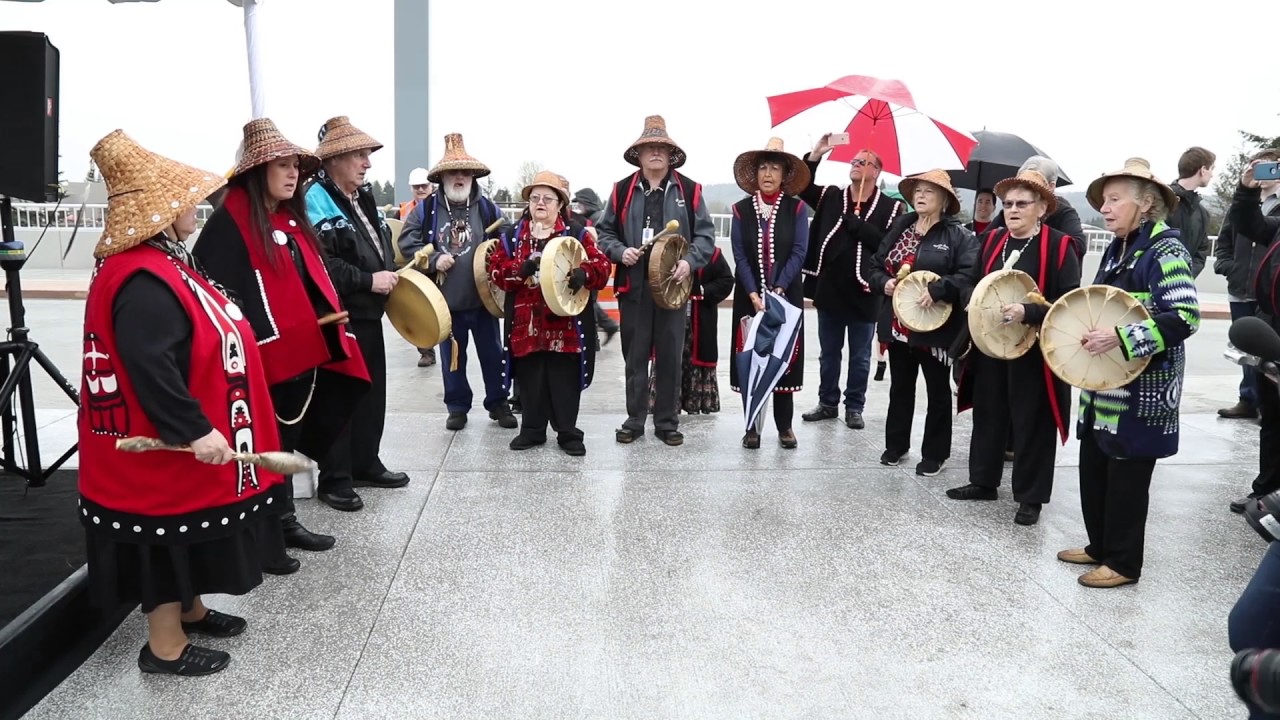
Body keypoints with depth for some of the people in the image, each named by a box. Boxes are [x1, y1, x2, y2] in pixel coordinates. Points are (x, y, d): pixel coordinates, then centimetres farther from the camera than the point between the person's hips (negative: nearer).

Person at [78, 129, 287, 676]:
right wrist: (195, 430, -33)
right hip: (167, 450, -11)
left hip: (184, 443, 11)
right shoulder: (144, 281, -26)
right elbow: (148, 366, -34)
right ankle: (165, 646, 19)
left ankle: (190, 611, 41)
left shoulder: (161, 262, 9)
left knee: (187, 534, 23)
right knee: (170, 538, 4)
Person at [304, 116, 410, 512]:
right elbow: (319, 264, -28)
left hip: (368, 313, 9)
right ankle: (334, 479, 11)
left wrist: (390, 275, 7)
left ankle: (366, 464, 30)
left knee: (372, 390, 16)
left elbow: (381, 245, 25)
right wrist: (367, 281, -24)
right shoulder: (316, 201, -16)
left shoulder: (363, 196, 13)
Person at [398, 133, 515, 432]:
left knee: (492, 354, 9)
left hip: (483, 298, 0)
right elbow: (407, 243, -2)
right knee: (452, 357, 12)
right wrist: (433, 260, -15)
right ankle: (457, 406, 25)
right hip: (446, 300, 0)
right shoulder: (426, 210, -1)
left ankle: (498, 403, 24)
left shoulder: (488, 208, 1)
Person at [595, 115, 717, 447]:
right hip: (634, 286, 1)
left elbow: (705, 234, 3)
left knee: (670, 357, 6)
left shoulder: (689, 190, 4)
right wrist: (620, 252, -8)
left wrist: (690, 261, -15)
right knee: (635, 357, 7)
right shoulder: (622, 190, 6)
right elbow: (605, 231, 12)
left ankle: (667, 423, 17)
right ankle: (634, 421, 19)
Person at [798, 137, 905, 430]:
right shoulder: (831, 196, 7)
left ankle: (854, 407, 20)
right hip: (829, 289, 3)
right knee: (828, 353, 14)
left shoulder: (891, 207, -4)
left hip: (863, 292, -3)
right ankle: (828, 403, 26)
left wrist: (857, 224, -17)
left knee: (860, 357, 8)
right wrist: (816, 154, -6)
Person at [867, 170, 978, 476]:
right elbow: (876, 265, 13)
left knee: (937, 392, 8)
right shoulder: (898, 228, 9)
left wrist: (937, 289, -29)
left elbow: (970, 274, -19)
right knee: (900, 388, 17)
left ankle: (935, 454, 19)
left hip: (935, 327, -5)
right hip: (899, 324, 5)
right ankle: (896, 445, 31)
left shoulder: (958, 235, -8)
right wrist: (884, 282, -8)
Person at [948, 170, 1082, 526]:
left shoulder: (1059, 246, -10)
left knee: (1032, 422, 3)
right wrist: (972, 305, 3)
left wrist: (1028, 313, -27)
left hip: (1034, 351, -6)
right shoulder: (991, 241, 7)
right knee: (988, 414, 15)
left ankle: (1031, 496, 15)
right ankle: (983, 481, 30)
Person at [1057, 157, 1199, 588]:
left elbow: (1185, 317, -24)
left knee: (1128, 476, 2)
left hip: (1142, 389, -8)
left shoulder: (1165, 250, -15)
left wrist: (1121, 338, -30)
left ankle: (1124, 563, 16)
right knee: (1093, 468, 15)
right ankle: (1099, 547, 30)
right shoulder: (1116, 250, 11)